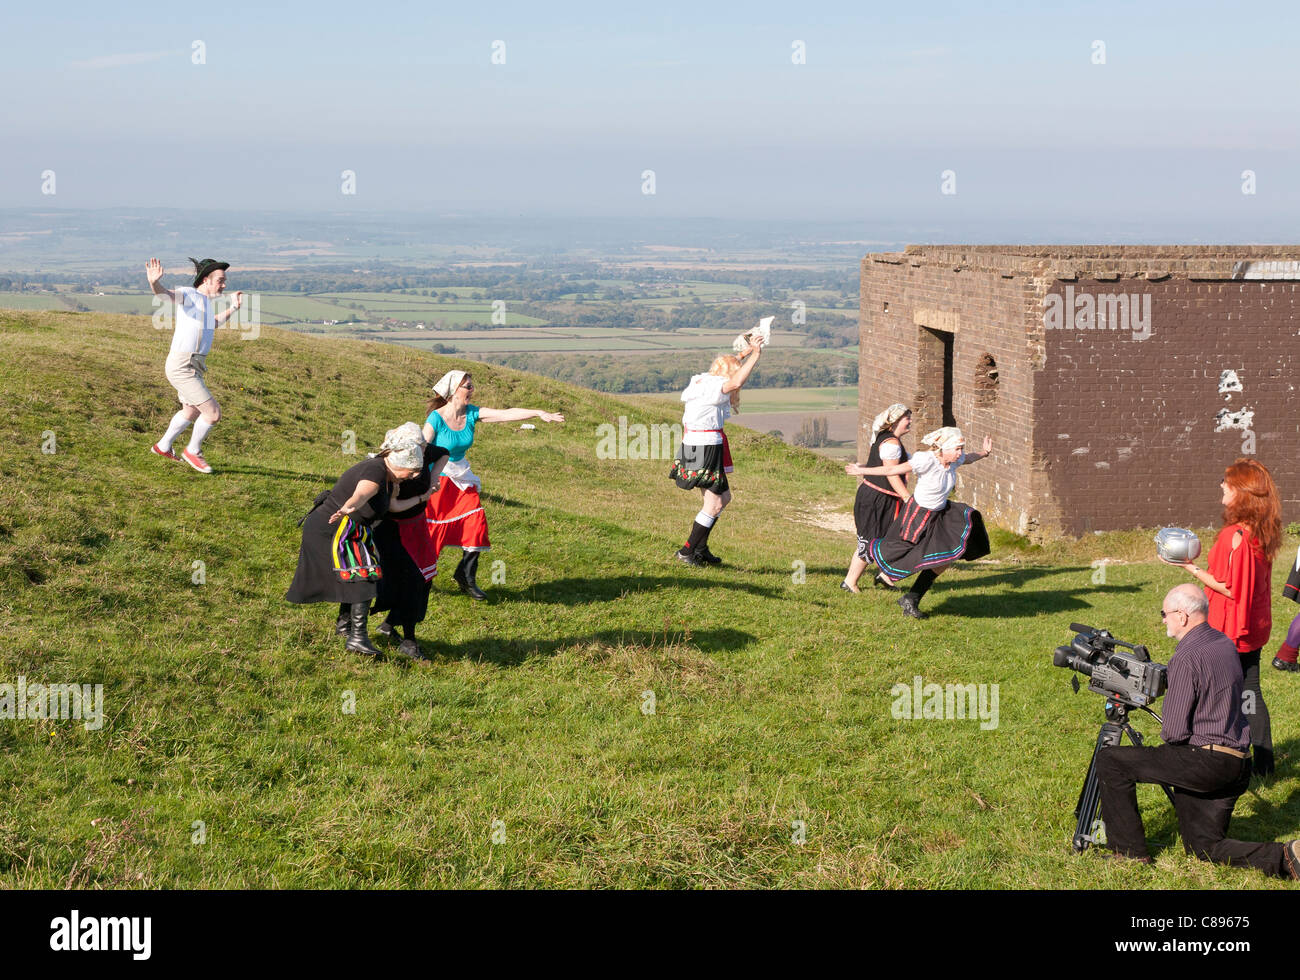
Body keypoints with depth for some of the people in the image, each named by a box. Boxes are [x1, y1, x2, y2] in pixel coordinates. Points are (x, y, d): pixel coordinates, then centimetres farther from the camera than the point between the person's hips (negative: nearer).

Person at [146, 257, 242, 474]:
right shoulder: (187, 294, -13)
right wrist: (154, 283, -57)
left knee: (191, 412, 29)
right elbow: (164, 294, -35)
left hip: (193, 367, 10)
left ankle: (162, 447, 47)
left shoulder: (205, 300, 14)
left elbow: (213, 323, 36)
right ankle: (193, 451, 13)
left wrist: (233, 308, 30)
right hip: (181, 368, -10)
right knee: (213, 413, -9)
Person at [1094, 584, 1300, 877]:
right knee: (1205, 846, 16)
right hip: (1237, 765, 9)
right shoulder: (1226, 644, 11)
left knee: (1110, 761, 0)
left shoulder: (1187, 658, -16)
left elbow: (1174, 732, -17)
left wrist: (1165, 733, 6)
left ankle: (1130, 851, 4)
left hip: (1205, 762, -9)